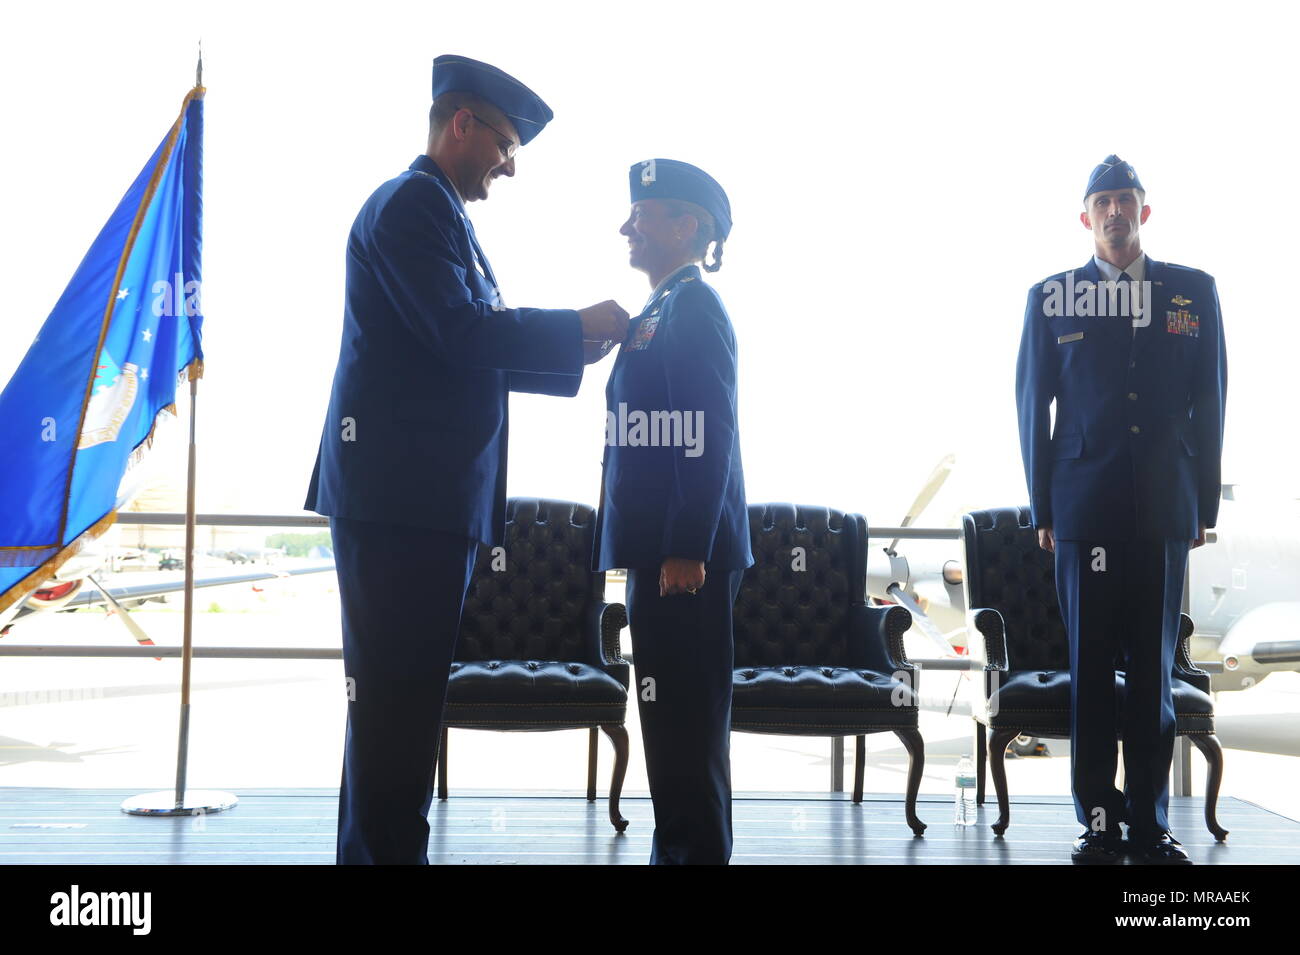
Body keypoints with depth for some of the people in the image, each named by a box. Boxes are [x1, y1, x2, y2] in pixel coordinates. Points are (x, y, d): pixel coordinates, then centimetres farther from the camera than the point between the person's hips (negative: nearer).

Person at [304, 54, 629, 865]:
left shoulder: (437, 210, 22)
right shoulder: (414, 202, -8)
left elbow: (471, 353, 22)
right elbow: (458, 334, -18)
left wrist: (571, 351, 15)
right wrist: (580, 327, -8)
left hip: (427, 492, 10)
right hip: (404, 491, -10)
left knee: (400, 696, 14)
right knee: (398, 696, -5)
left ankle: (378, 849, 24)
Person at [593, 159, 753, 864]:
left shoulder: (693, 306, -9)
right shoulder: (660, 310, 19)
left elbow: (710, 437, -18)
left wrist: (688, 551, -22)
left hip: (686, 552, -10)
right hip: (658, 547, 10)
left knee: (684, 722, -4)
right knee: (672, 721, 15)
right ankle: (677, 851, 25)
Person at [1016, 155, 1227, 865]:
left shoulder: (1194, 292, 10)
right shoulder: (1050, 297, 6)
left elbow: (1210, 403, 10)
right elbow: (1032, 404, 6)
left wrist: (1205, 505, 5)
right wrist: (1043, 508, 3)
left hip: (1164, 508, 1)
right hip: (1085, 507, -1)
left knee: (1154, 665, 5)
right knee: (1090, 666, 2)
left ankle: (1150, 824, 15)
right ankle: (1099, 821, 11)